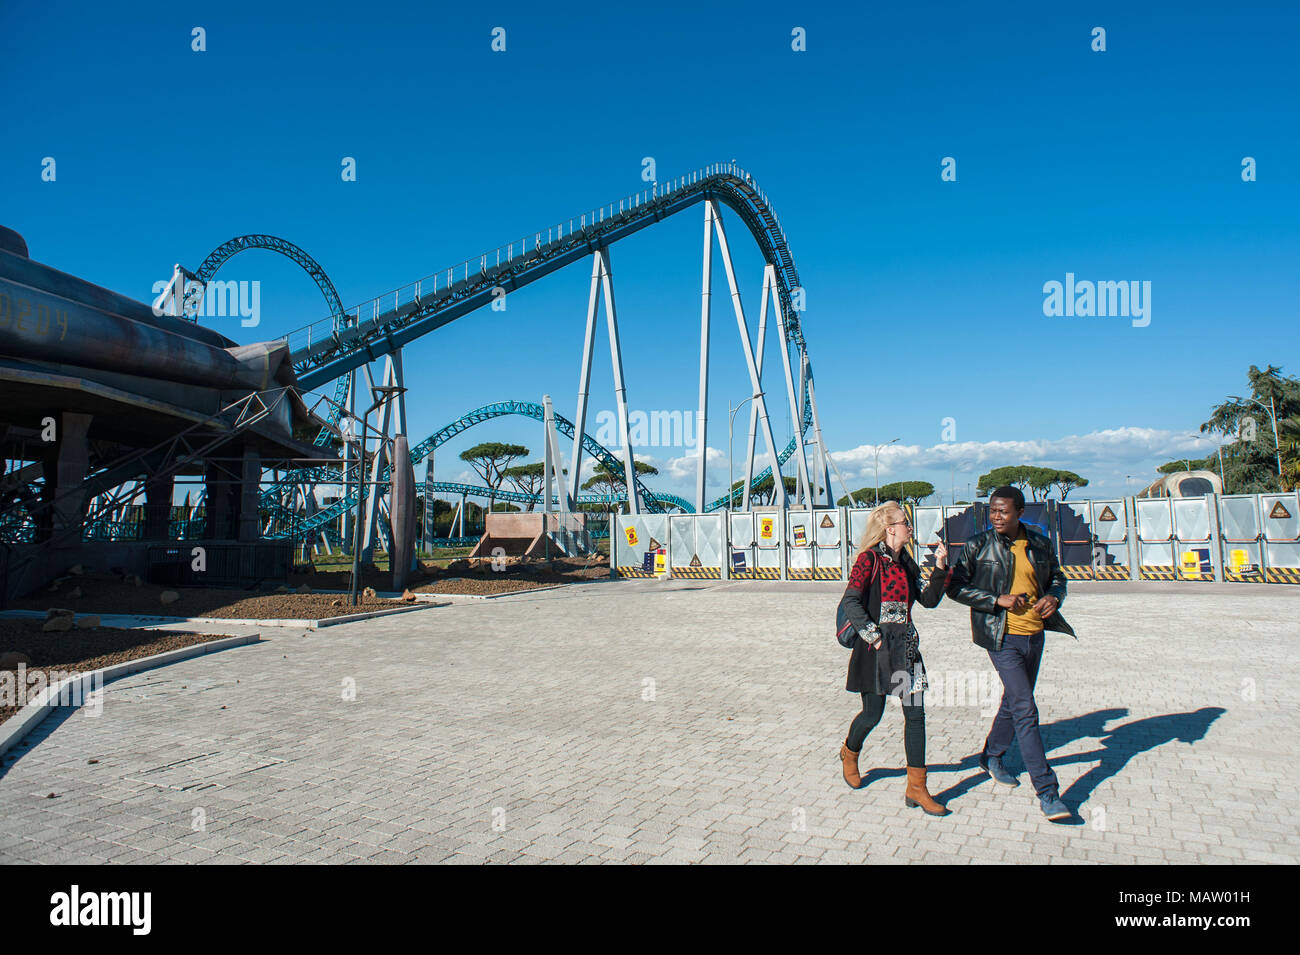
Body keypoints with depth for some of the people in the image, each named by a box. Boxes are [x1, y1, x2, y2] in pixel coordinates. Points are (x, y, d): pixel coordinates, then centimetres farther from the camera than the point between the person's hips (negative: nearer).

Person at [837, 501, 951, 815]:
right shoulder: (869, 559, -10)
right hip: (878, 648, -6)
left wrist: (940, 568, 1)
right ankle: (850, 752, 38)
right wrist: (873, 636, -18)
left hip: (906, 646, 6)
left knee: (915, 713, 1)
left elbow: (929, 599, 12)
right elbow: (850, 602, -18)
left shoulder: (906, 562, 13)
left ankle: (916, 788, 9)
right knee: (873, 713, 6)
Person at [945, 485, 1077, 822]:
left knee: (1015, 701, 19)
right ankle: (1047, 792, -3)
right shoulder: (978, 546, -8)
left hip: (1034, 635, 5)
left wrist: (1054, 597, -3)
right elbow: (956, 587, -6)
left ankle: (991, 756, 42)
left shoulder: (1040, 544, 4)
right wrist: (997, 599, -16)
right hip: (1003, 638, -5)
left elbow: (1056, 576, 19)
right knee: (1026, 710, -9)